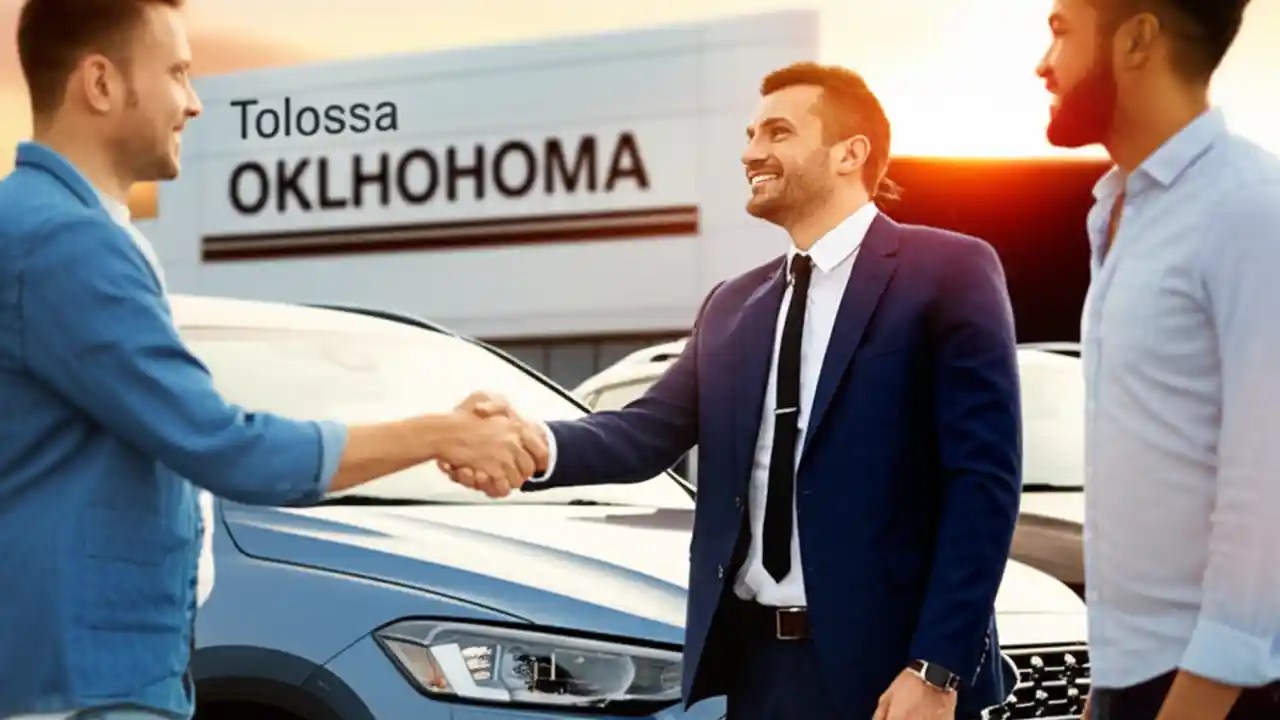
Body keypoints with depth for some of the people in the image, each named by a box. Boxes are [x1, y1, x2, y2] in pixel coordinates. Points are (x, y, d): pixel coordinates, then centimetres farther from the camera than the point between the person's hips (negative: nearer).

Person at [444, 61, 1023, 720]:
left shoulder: (948, 273, -4)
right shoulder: (732, 306, 15)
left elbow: (985, 478, -10)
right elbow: (649, 434, 3)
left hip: (885, 663, -6)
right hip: (758, 660, 6)